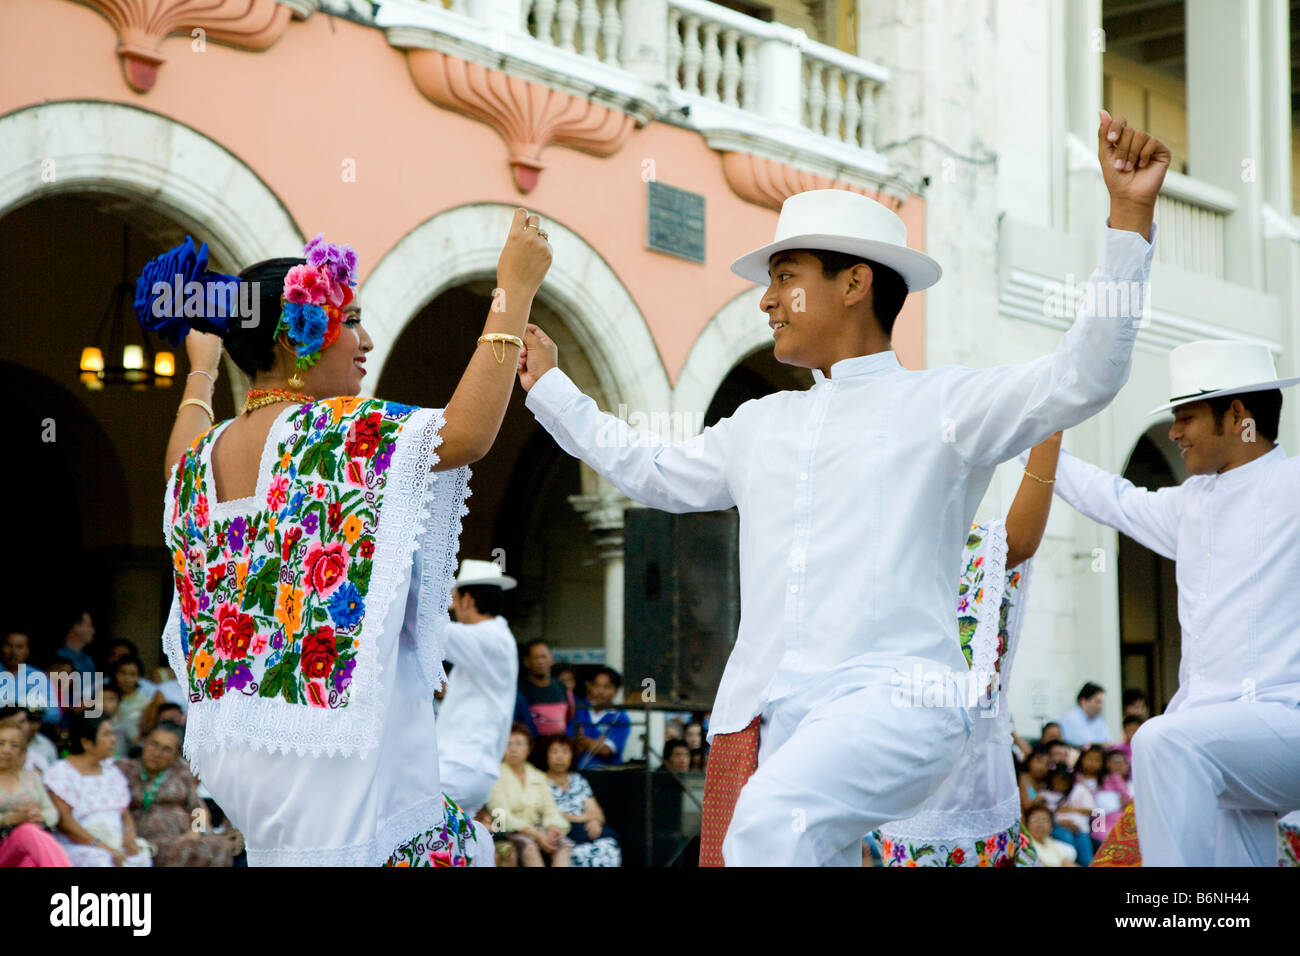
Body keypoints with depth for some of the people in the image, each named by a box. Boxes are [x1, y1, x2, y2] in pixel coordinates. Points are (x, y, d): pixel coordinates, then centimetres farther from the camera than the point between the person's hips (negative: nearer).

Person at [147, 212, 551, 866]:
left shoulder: (200, 457, 11)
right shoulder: (336, 432, -14)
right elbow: (466, 433, -25)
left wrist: (200, 373, 53)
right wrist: (513, 291, -17)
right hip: (339, 735, -9)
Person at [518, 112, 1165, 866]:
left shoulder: (942, 405, 5)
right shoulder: (761, 425, 25)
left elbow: (1081, 381, -7)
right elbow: (654, 472, 40)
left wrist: (1129, 216, -15)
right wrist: (548, 385, 46)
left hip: (891, 697, -6)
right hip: (771, 714, 7)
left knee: (775, 819, -34)